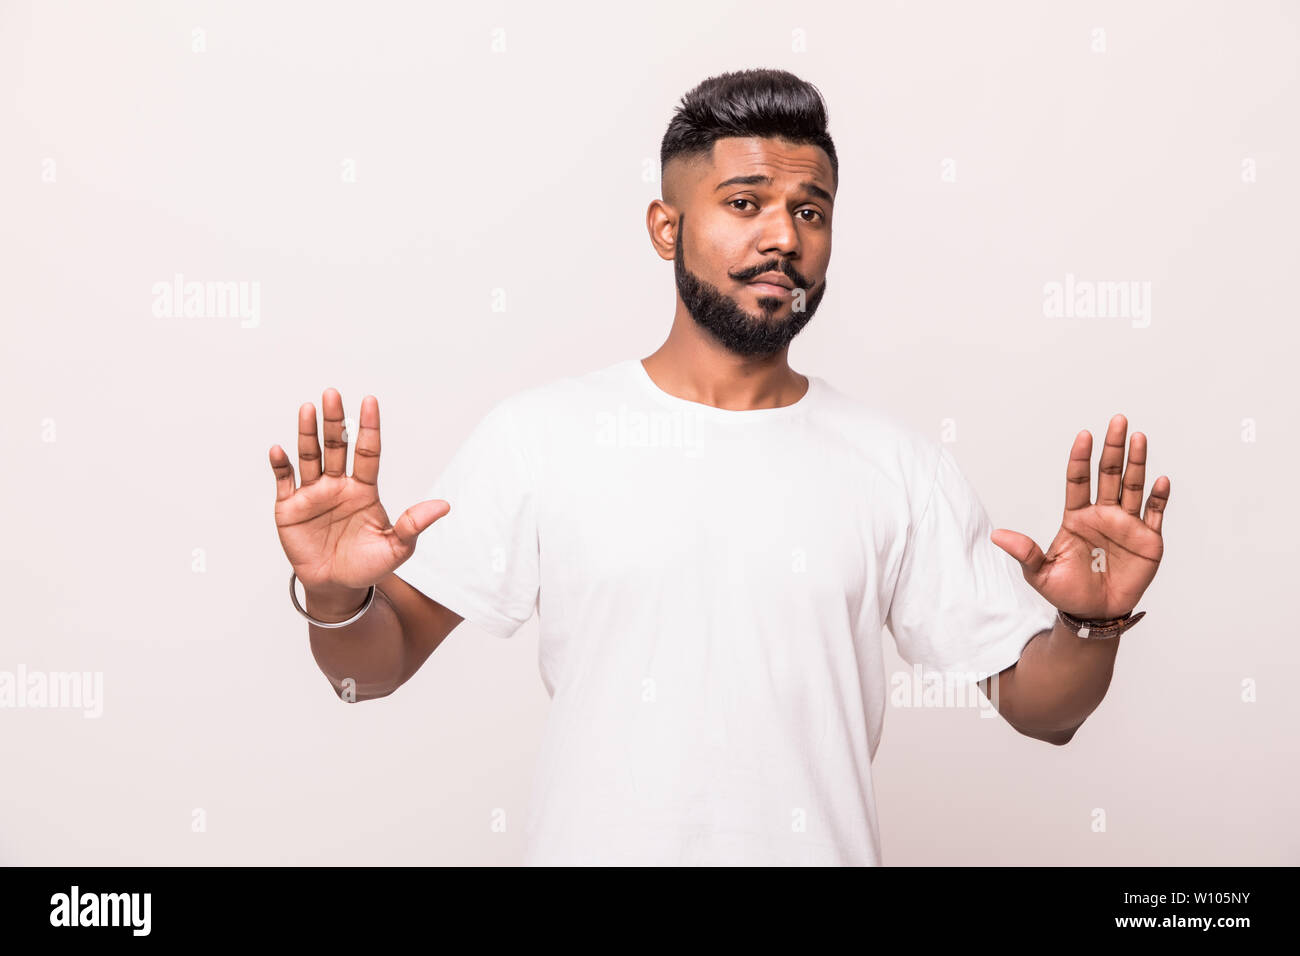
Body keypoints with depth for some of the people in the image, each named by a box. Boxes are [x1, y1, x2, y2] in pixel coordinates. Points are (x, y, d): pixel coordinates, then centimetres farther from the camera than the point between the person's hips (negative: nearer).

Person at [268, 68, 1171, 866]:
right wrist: (337, 601, -26)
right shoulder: (538, 434, -7)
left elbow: (1042, 707, -1)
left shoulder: (902, 468, -3)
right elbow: (378, 665, -5)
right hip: (592, 844, -1)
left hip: (821, 845, 1)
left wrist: (1093, 622, -20)